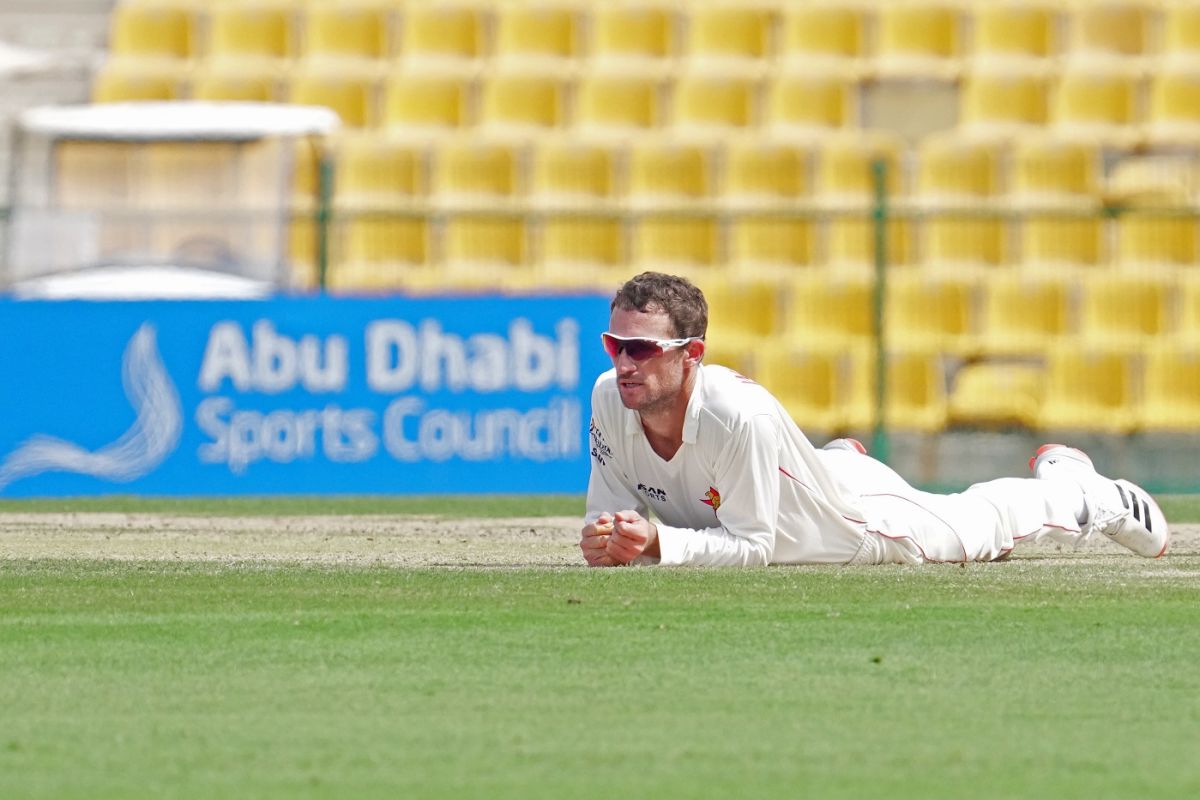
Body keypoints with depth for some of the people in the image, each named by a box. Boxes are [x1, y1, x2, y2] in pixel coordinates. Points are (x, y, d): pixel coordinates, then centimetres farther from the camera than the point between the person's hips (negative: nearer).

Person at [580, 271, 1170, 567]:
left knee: (982, 524, 22)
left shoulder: (740, 414, -45)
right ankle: (845, 456, 64)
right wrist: (611, 543, -40)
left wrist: (658, 543, -50)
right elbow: (610, 509, -18)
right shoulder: (611, 398, -28)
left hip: (864, 525, -5)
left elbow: (751, 544, -37)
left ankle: (1074, 486, 49)